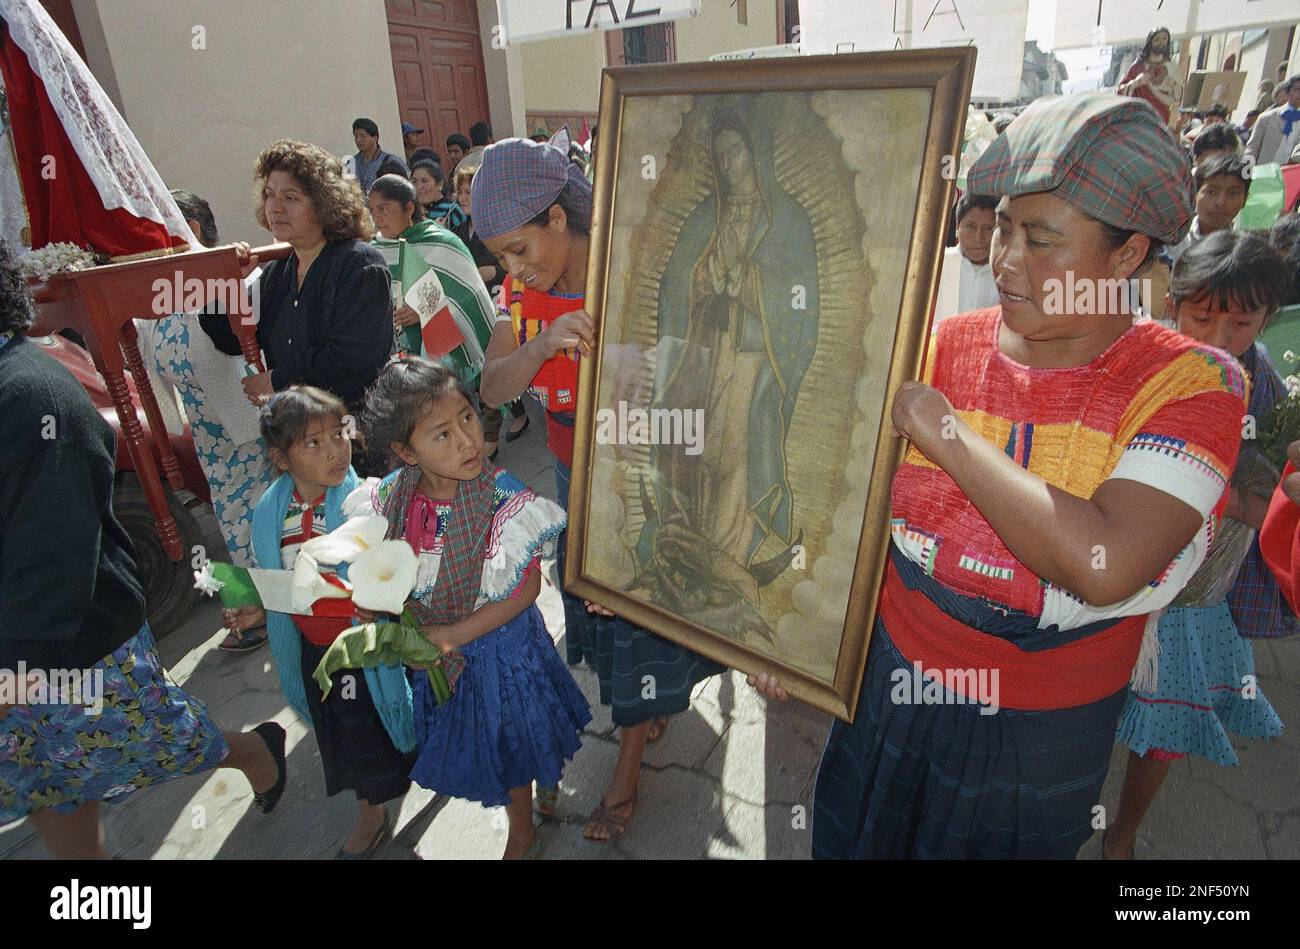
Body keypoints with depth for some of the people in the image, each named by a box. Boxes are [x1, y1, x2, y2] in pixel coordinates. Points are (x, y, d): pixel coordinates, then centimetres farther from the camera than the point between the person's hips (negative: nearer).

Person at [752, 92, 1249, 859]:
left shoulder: (1193, 384, -16)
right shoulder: (942, 349, -9)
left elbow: (1106, 566, -32)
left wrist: (946, 433, -27)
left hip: (1044, 735, -2)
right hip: (894, 680, 3)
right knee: (852, 839, 23)